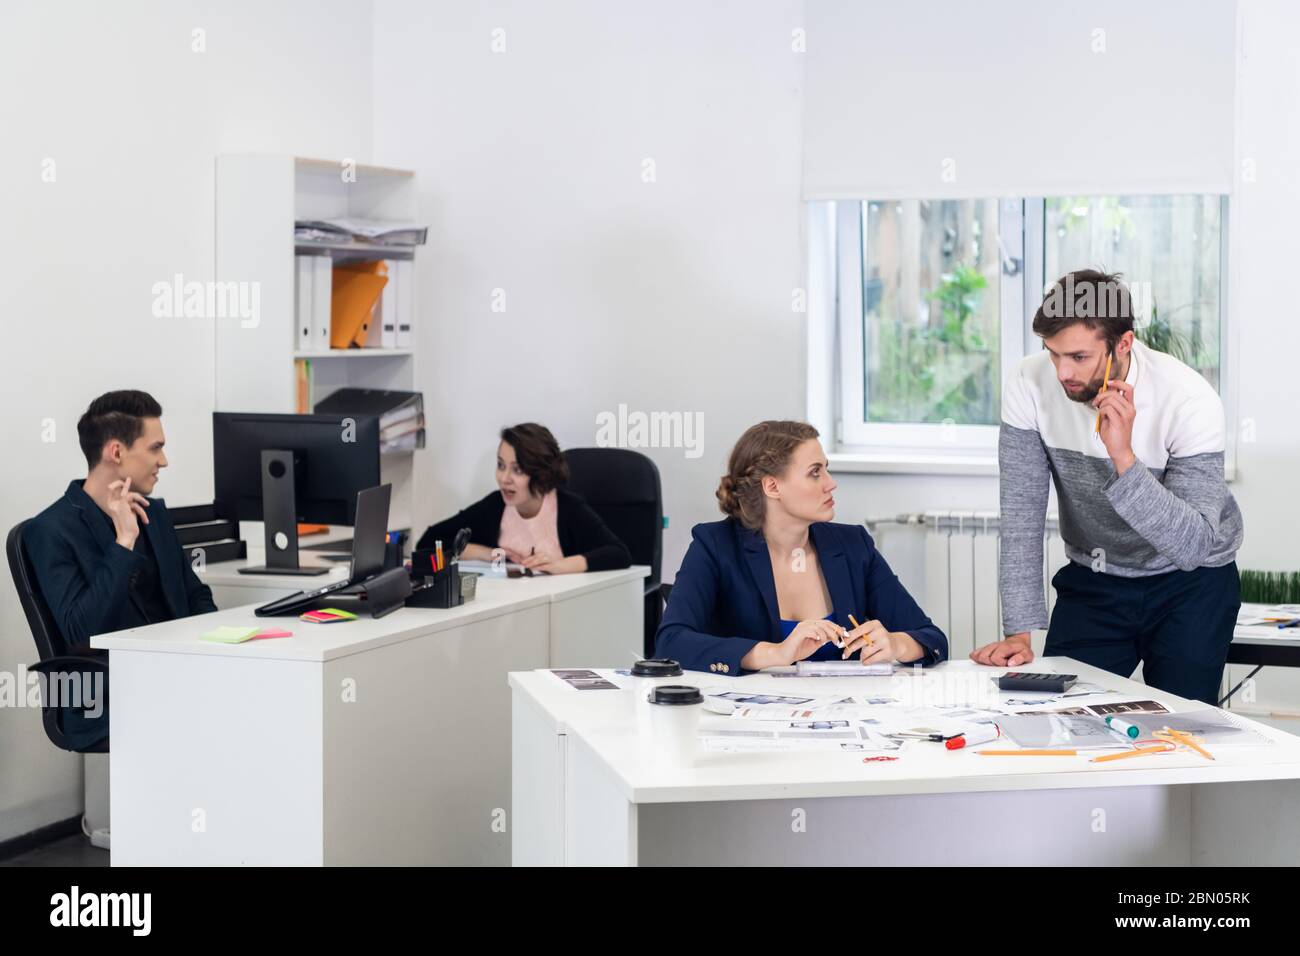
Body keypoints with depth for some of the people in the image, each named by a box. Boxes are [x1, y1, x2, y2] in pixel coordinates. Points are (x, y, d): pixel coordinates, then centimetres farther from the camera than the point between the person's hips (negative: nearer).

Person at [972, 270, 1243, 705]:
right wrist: (1020, 632, -22)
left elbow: (1193, 546, -32)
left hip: (1189, 583, -2)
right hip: (1093, 582, 3)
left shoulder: (1189, 400, -27)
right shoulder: (1030, 386, -18)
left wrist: (1124, 457, -43)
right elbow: (1022, 514, -16)